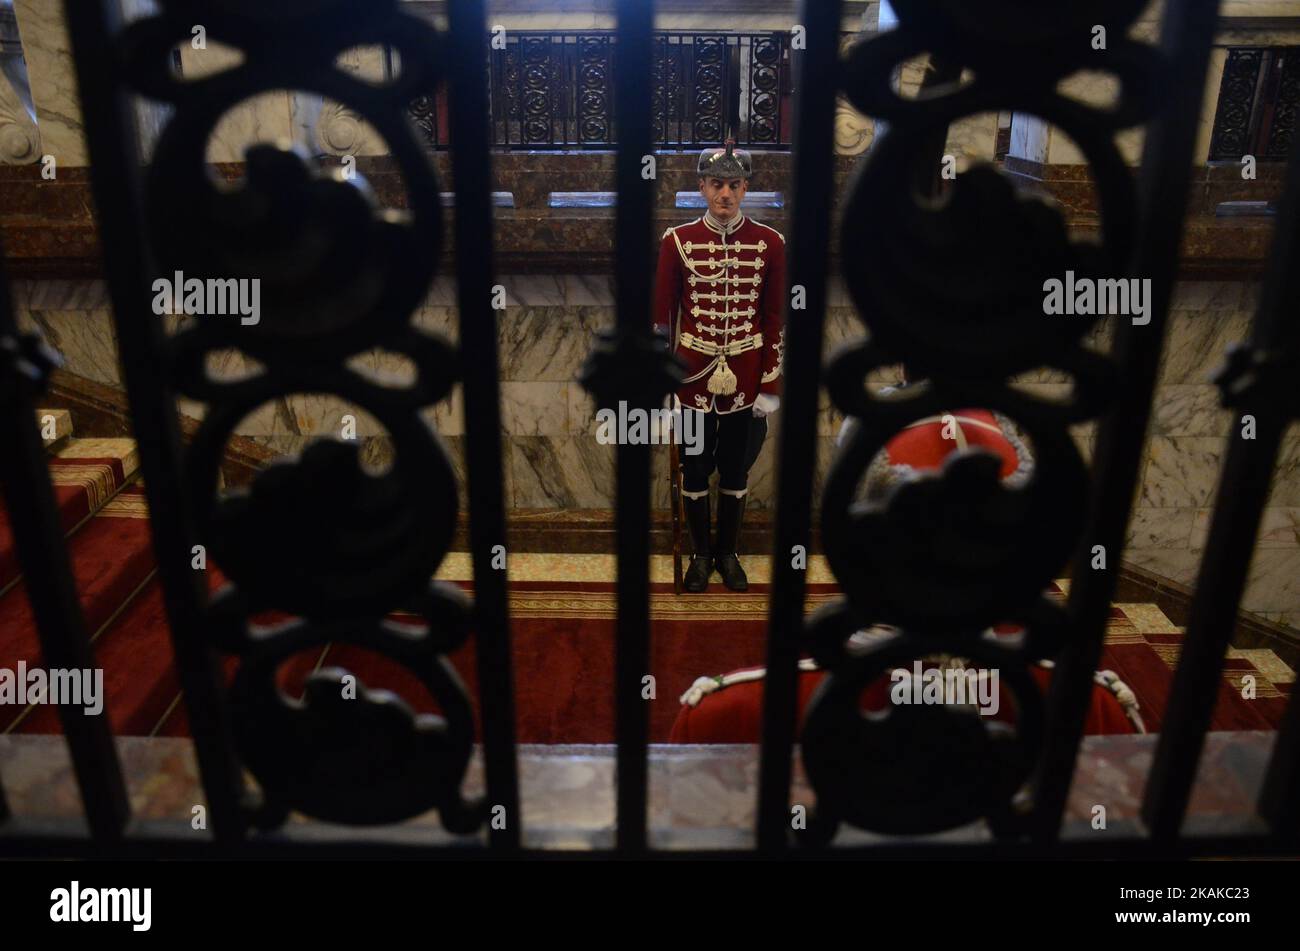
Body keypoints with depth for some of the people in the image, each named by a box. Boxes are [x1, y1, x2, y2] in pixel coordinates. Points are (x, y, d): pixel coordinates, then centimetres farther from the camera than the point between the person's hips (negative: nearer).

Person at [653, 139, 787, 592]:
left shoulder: (770, 242, -3)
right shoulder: (676, 240, -4)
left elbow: (776, 320, 0)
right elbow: (662, 315, 0)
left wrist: (770, 387, -2)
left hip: (745, 378, 0)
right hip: (692, 375, 0)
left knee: (736, 471, 13)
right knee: (694, 470, 11)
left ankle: (728, 552, 31)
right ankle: (701, 553, 30)